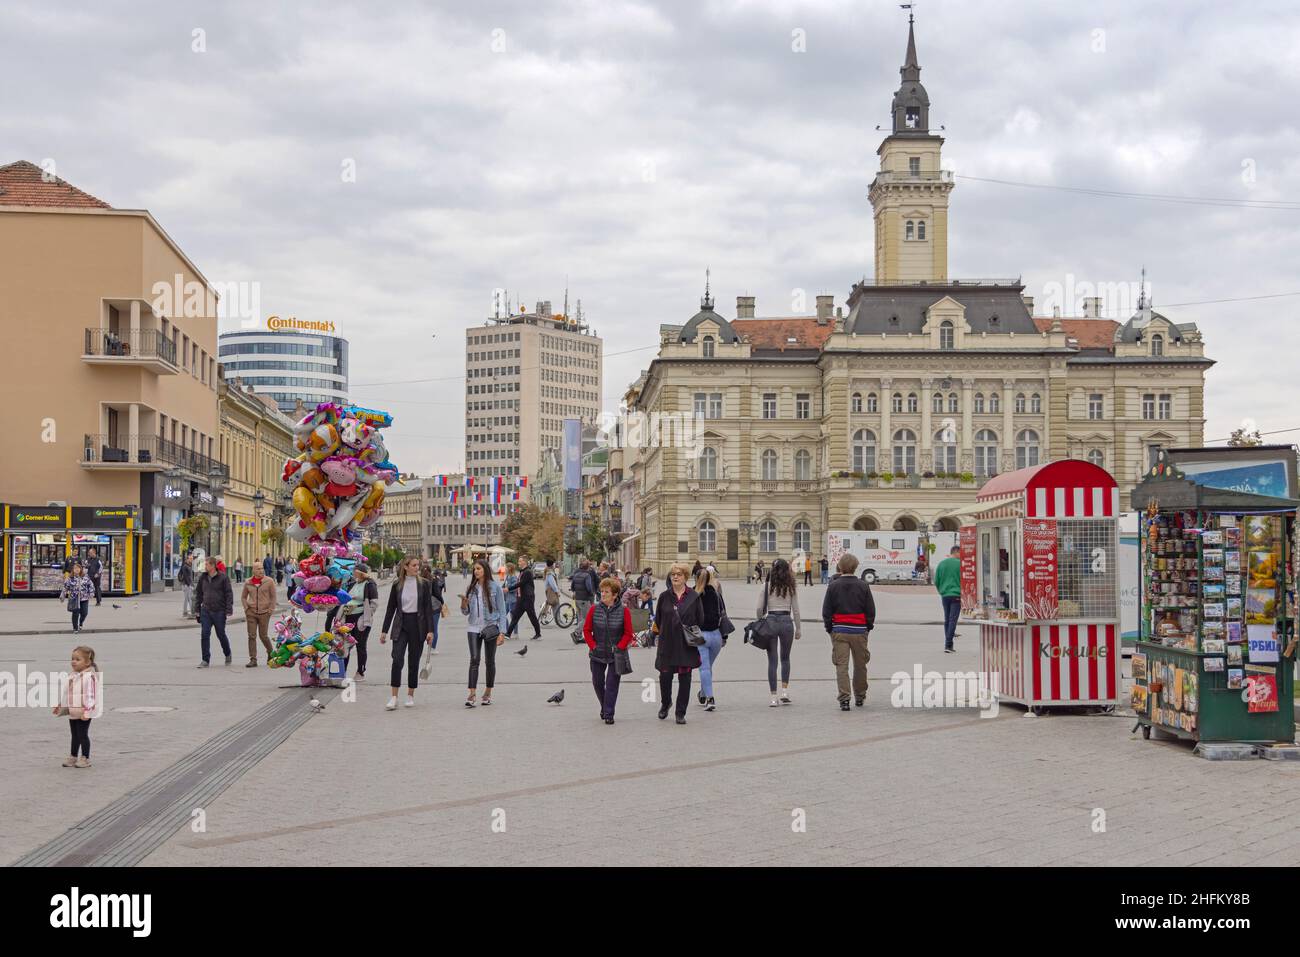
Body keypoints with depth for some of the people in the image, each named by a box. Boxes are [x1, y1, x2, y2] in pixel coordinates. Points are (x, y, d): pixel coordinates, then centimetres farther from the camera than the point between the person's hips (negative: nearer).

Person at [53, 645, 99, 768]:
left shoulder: (89, 677, -18)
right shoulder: (72, 676, 9)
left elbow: (90, 695, -22)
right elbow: (65, 692, 20)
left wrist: (87, 712, -25)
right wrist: (59, 705, 22)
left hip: (83, 713, -8)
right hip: (72, 713, 8)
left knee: (83, 735, -2)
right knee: (75, 735, 17)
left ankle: (85, 758, 8)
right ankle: (73, 757, 26)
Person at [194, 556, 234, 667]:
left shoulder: (223, 577, -7)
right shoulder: (202, 578, 6)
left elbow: (229, 594, -7)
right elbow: (198, 593, 14)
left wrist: (228, 610, -13)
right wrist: (197, 608, 10)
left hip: (219, 611, -3)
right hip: (205, 611, 3)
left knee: (221, 634, 9)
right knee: (204, 635, -5)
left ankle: (228, 654, 33)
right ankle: (205, 660, 1)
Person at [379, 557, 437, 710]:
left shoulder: (423, 584, 1)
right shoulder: (397, 584, 3)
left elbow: (428, 608, 0)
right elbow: (391, 608, 8)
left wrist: (430, 630, -7)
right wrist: (384, 630, 5)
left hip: (417, 625, 0)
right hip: (401, 625, 0)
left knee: (414, 661, 5)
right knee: (397, 659, -13)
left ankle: (410, 696, 17)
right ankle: (393, 698, -13)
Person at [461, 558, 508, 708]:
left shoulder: (495, 587, -3)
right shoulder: (471, 588, 6)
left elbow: (502, 610, -2)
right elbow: (466, 612, 10)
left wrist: (502, 632, -8)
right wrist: (463, 603, -12)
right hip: (474, 627, 2)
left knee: (490, 661, 8)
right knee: (474, 659, -11)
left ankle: (488, 693, 20)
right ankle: (472, 694, -16)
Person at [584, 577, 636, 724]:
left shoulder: (624, 610, -7)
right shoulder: (594, 609, -3)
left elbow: (628, 633, -3)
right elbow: (586, 630, 4)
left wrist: (619, 648, -12)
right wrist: (593, 646, -5)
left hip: (616, 655, -2)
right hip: (597, 654, 3)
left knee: (612, 683, -4)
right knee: (597, 682, 11)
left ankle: (608, 714, 2)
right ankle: (605, 707, 34)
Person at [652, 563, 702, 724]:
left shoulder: (694, 597, 3)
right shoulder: (664, 596, 4)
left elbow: (699, 620, 8)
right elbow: (658, 619, 10)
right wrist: (661, 634, 4)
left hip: (687, 644, 0)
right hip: (667, 643, 0)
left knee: (684, 677, 1)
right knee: (665, 675, 1)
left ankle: (681, 713, 11)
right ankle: (665, 703, 30)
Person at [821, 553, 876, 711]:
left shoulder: (833, 586, -3)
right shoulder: (863, 586, -2)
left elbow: (826, 611, -1)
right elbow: (871, 610, 2)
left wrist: (829, 628, 9)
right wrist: (868, 627, 14)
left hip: (839, 631, -1)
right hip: (859, 630, 1)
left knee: (841, 665, -1)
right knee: (860, 665, 15)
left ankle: (844, 698, -12)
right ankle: (859, 696, 25)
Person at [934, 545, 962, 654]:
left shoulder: (941, 564, 7)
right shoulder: (960, 564, -7)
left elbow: (936, 581, 10)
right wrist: (963, 592, 8)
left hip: (944, 595, 5)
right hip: (956, 595, -5)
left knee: (947, 620, 13)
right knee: (953, 620, -4)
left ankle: (949, 645, 15)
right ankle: (948, 645, -12)